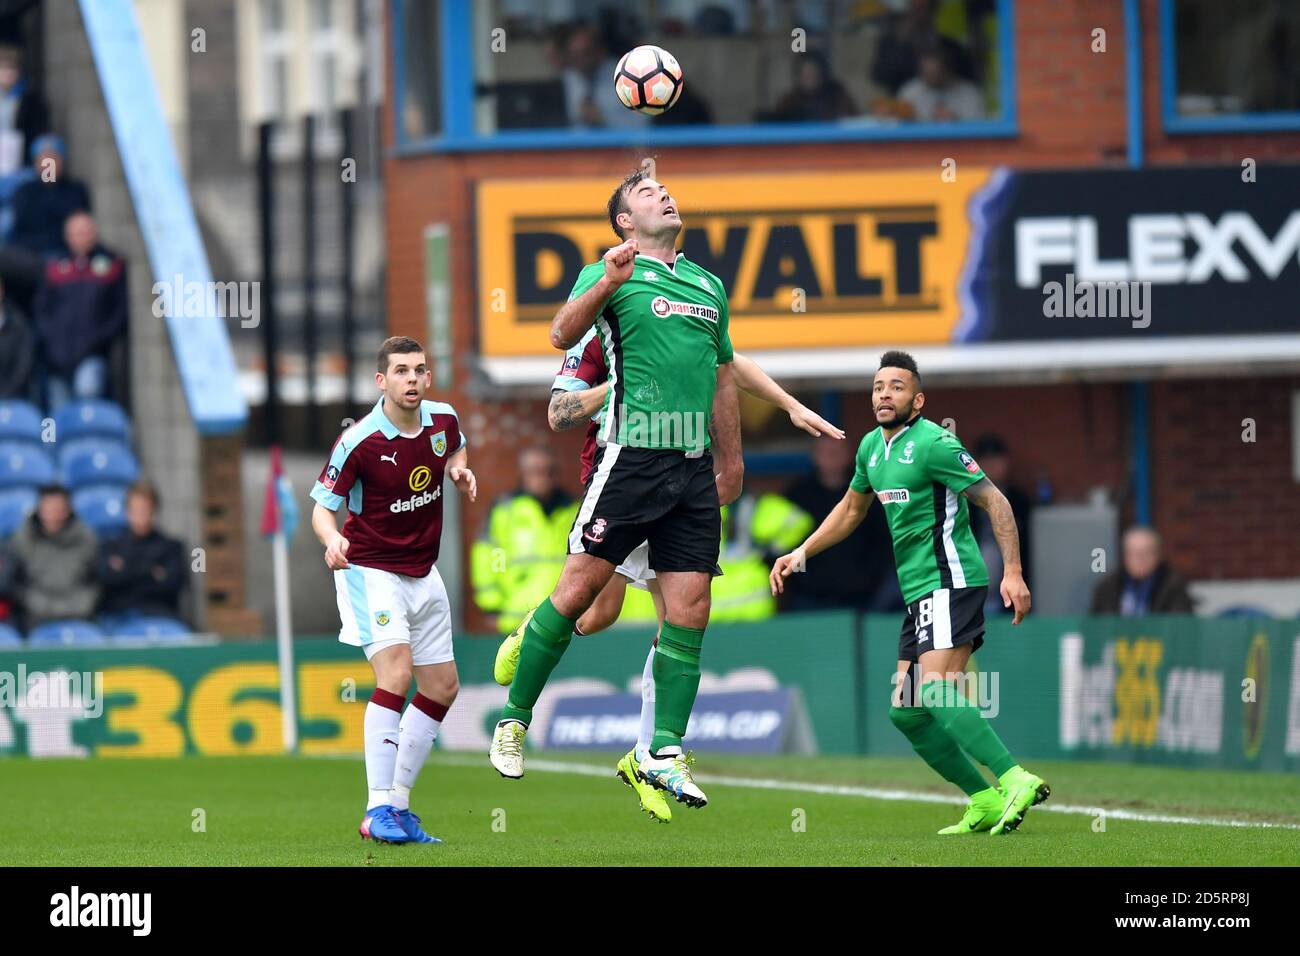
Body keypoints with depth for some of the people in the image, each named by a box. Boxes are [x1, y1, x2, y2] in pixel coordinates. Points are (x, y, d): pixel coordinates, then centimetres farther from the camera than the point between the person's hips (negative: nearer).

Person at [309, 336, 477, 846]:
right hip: (370, 570, -7)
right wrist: (332, 539, -37)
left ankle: (397, 804, 19)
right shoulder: (358, 442, -21)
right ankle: (378, 810, -24)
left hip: (422, 574, 7)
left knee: (442, 687, 9)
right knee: (395, 673, -24)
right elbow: (323, 507, -15)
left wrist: (461, 470, -2)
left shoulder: (443, 420, -4)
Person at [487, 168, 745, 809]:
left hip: (695, 466, 5)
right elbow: (562, 334, -15)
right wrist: (606, 284, -31)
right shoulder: (612, 273, 2)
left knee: (689, 610, 0)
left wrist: (731, 463, 28)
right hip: (631, 454, -5)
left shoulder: (708, 285, 20)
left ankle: (666, 753, 3)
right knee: (580, 587, -8)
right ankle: (513, 719, 6)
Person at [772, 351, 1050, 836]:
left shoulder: (932, 444, -12)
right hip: (919, 592, 9)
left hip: (950, 579, -9)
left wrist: (1013, 572, -20)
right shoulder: (872, 447, 14)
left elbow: (994, 501, -12)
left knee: (935, 692, -25)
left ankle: (1015, 781, -30)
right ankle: (985, 803, 9)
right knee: (906, 712, 5)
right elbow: (850, 510, 31)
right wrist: (801, 553, 23)